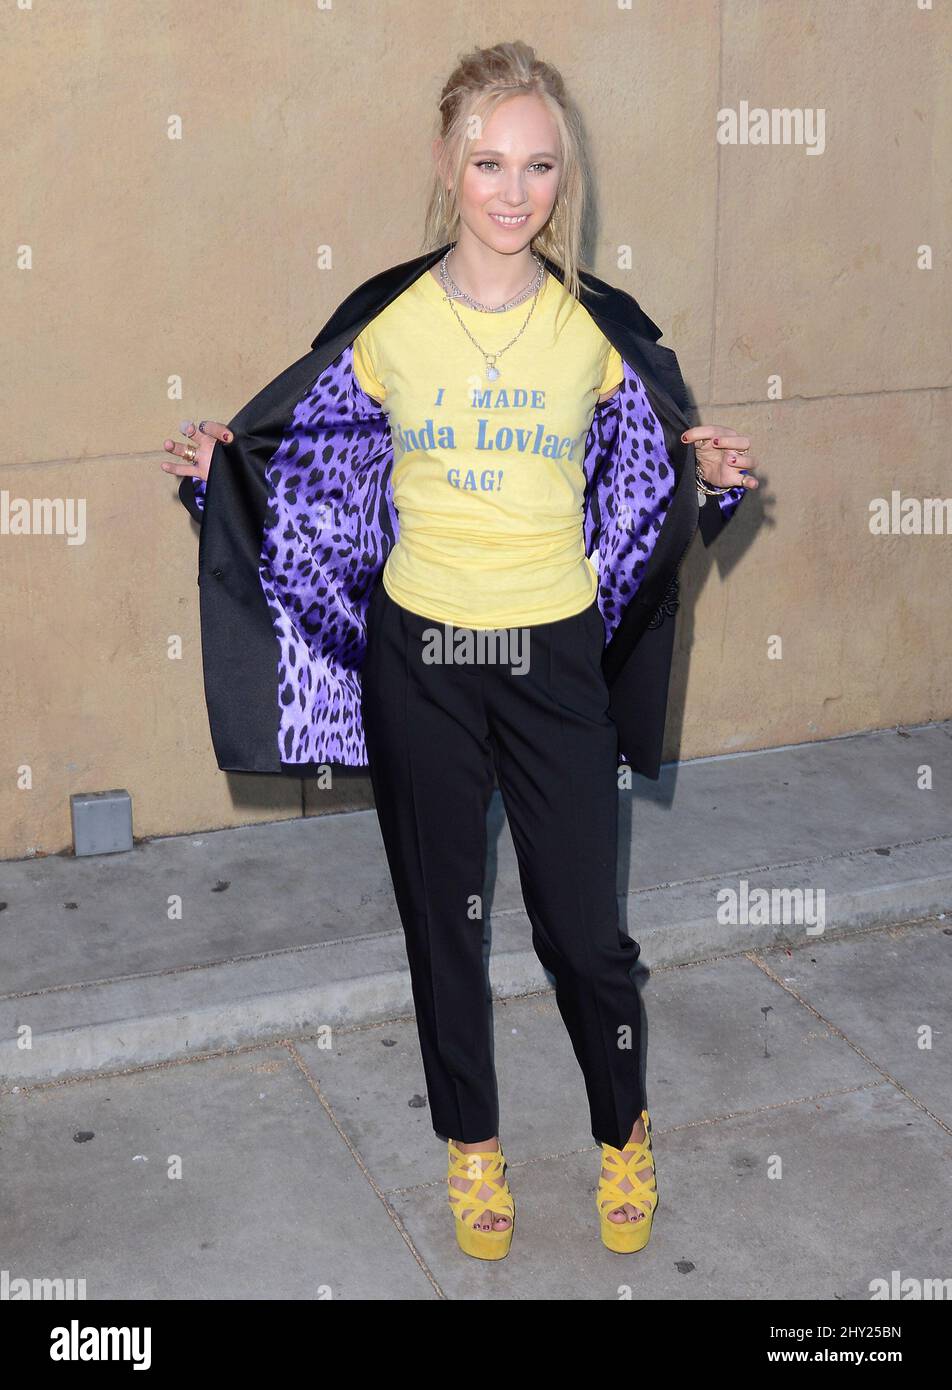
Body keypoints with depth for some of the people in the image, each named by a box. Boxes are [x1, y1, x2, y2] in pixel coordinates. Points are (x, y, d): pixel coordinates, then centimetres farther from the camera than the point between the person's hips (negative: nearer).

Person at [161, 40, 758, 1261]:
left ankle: (624, 1133, 33)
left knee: (582, 924, 5)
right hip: (419, 653, 1)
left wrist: (709, 467, -9)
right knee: (443, 915, 13)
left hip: (555, 653, 0)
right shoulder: (390, 321, -4)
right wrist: (225, 458, -7)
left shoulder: (593, 324, -3)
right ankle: (472, 1143, 35)